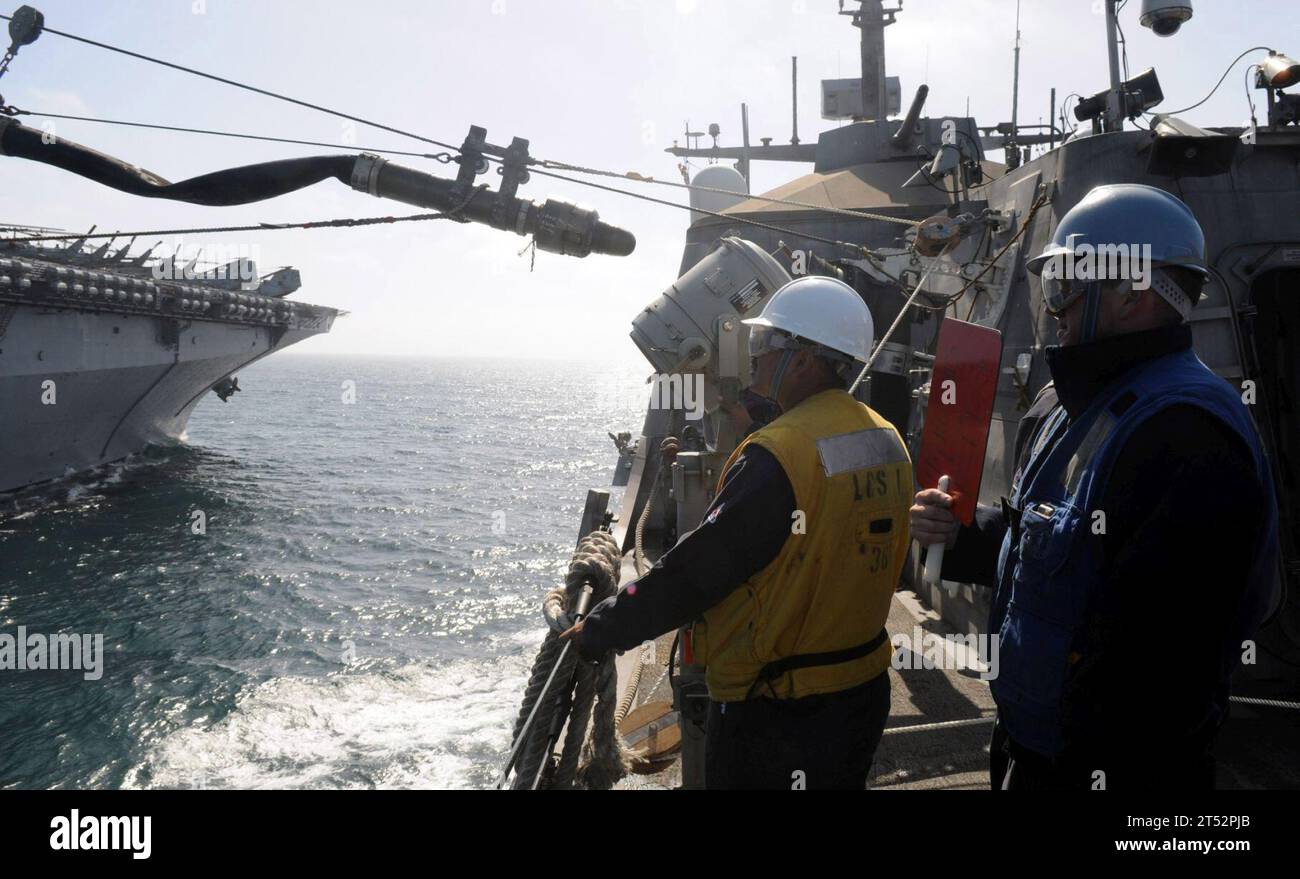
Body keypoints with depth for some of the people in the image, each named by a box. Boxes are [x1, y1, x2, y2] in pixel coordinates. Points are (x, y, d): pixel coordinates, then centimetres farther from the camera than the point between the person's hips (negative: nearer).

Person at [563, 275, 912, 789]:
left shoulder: (779, 455, -24)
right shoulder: (888, 442, 2)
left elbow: (694, 572, -21)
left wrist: (596, 631, -8)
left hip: (774, 721, -8)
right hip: (866, 693, 8)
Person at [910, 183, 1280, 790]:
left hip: (1108, 764, -9)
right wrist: (963, 535, 2)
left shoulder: (1185, 433, -25)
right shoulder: (1069, 403, 8)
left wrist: (1095, 769, -26)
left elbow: (1157, 658, -30)